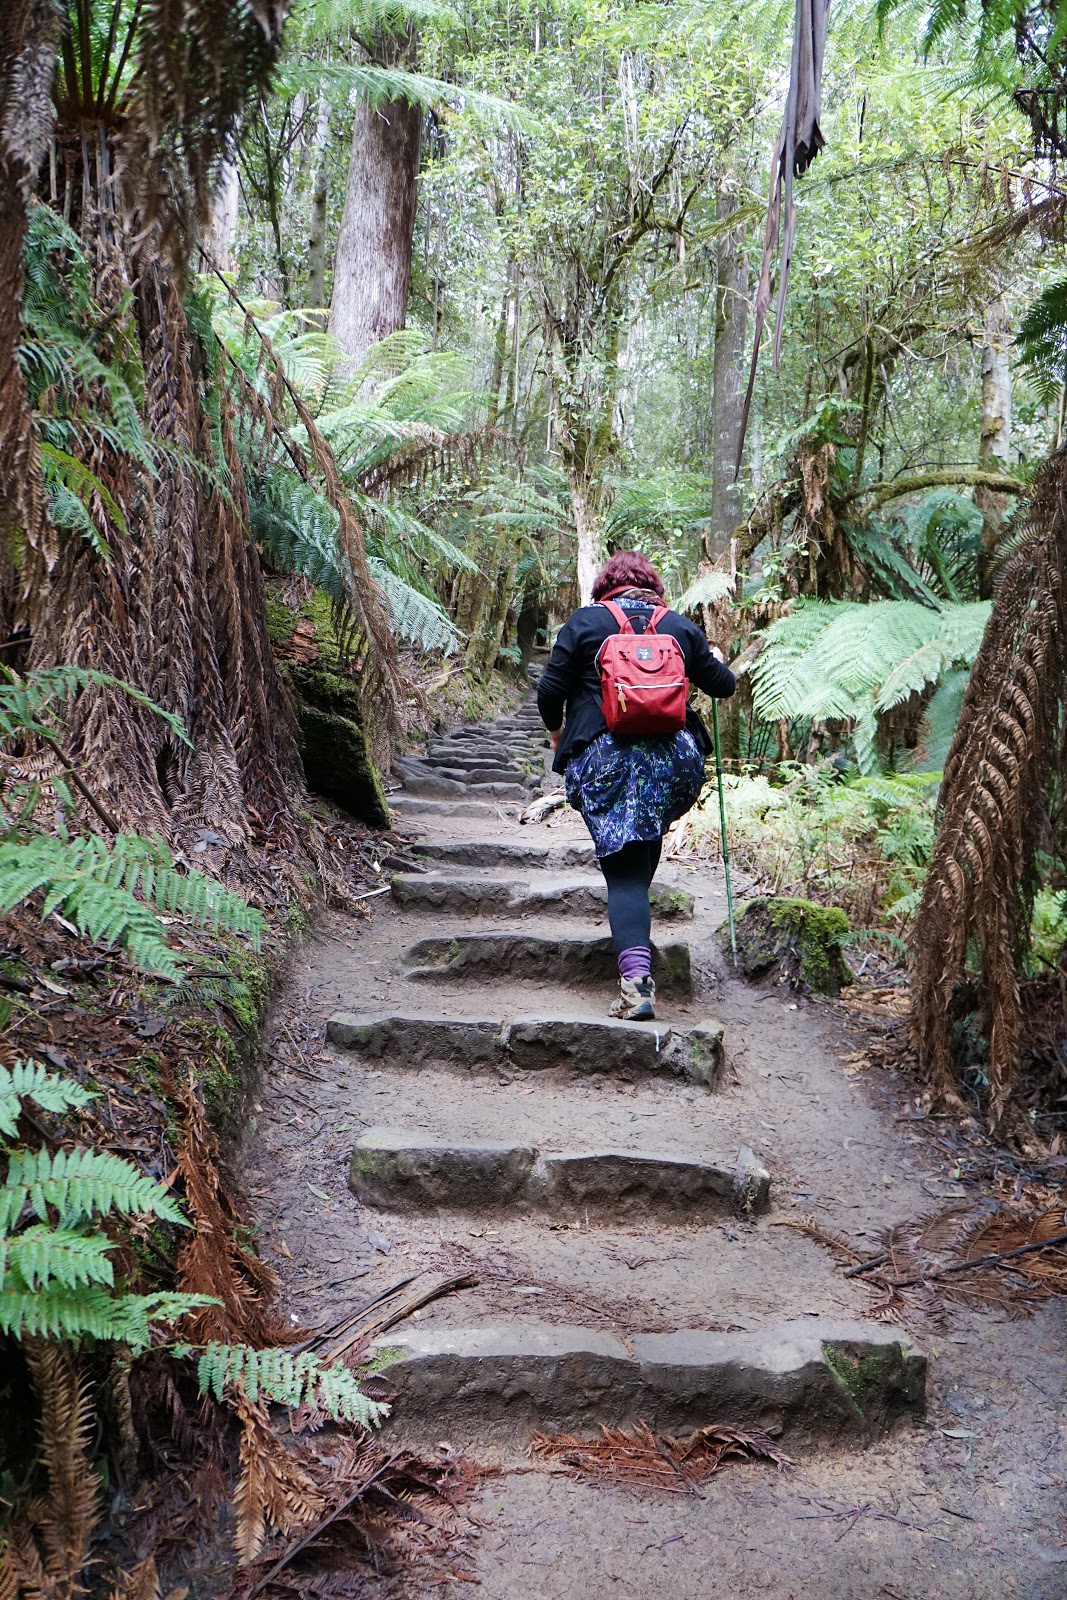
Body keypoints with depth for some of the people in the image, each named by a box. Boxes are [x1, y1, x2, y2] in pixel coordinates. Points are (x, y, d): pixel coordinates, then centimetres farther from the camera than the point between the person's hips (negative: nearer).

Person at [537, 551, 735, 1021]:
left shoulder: (585, 621, 6)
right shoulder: (680, 626, 14)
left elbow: (550, 690, 1)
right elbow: (723, 686, 23)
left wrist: (556, 731, 21)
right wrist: (717, 662, 46)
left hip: (604, 758, -2)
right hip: (675, 757, 3)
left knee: (624, 869, -4)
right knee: (649, 833, 30)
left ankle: (636, 981, -17)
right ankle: (636, 928, 36)